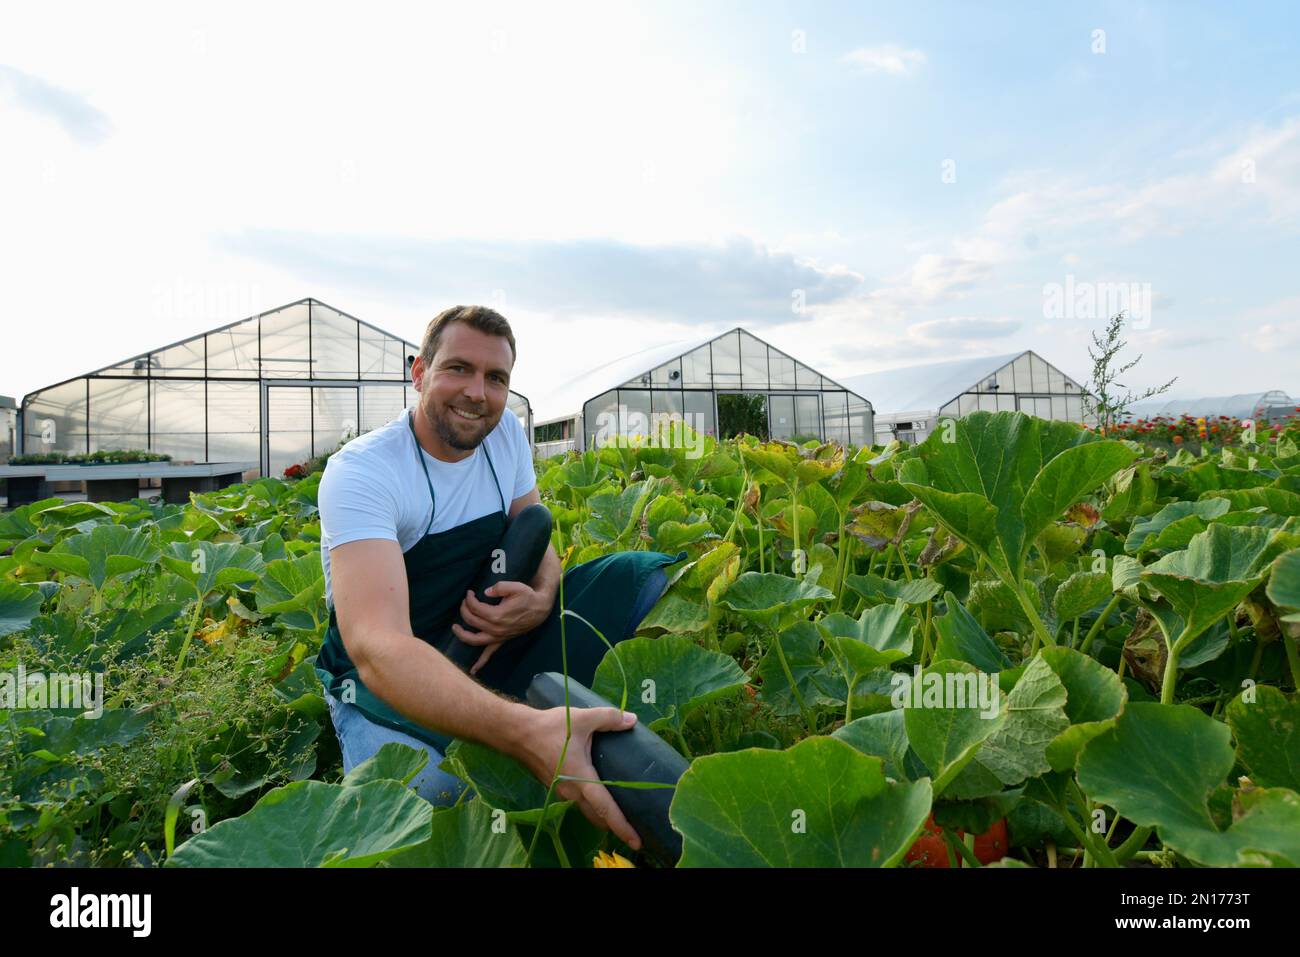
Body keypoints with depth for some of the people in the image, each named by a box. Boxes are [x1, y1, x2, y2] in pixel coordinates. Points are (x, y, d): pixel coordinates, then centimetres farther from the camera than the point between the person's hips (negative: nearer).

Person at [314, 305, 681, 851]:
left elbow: (538, 542, 6)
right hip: (384, 678, -5)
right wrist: (523, 730, -54)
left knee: (641, 574, -10)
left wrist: (543, 596, -22)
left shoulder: (506, 435, -4)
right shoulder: (360, 472, -24)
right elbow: (377, 648, -38)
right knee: (429, 796, -39)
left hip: (484, 648, 6)